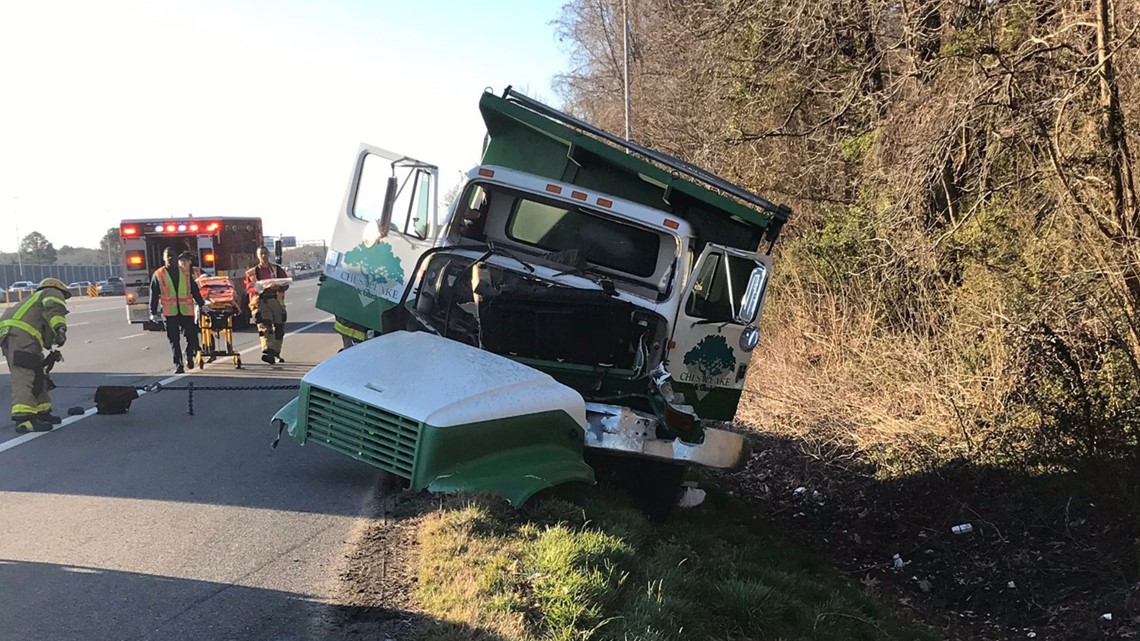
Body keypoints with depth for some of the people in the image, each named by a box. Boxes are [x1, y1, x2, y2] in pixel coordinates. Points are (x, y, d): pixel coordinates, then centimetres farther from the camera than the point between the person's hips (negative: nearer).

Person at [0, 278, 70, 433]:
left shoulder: (34, 299, 41)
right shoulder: (53, 293, 16)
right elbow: (54, 308, -10)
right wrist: (60, 328, -24)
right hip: (21, 334, -9)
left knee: (37, 376, 17)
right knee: (24, 378, -16)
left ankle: (42, 413, 25)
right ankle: (24, 418, -24)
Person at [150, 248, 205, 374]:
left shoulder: (186, 272, 10)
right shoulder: (158, 275, 4)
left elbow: (194, 289, 15)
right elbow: (154, 295, 5)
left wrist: (201, 305, 15)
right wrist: (153, 313, 2)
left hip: (186, 310, 1)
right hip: (170, 313, -1)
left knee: (192, 336, -2)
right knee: (174, 340, 0)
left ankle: (189, 356, 25)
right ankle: (178, 365, 6)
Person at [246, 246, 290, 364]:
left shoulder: (277, 269, 16)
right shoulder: (252, 272, 15)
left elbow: (285, 284, 11)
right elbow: (248, 286, 8)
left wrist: (278, 287, -11)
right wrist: (255, 289, -14)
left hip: (276, 300, 2)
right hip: (260, 301, -2)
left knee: (278, 328, 3)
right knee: (264, 327, -19)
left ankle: (276, 354, 16)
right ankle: (268, 352, -32)